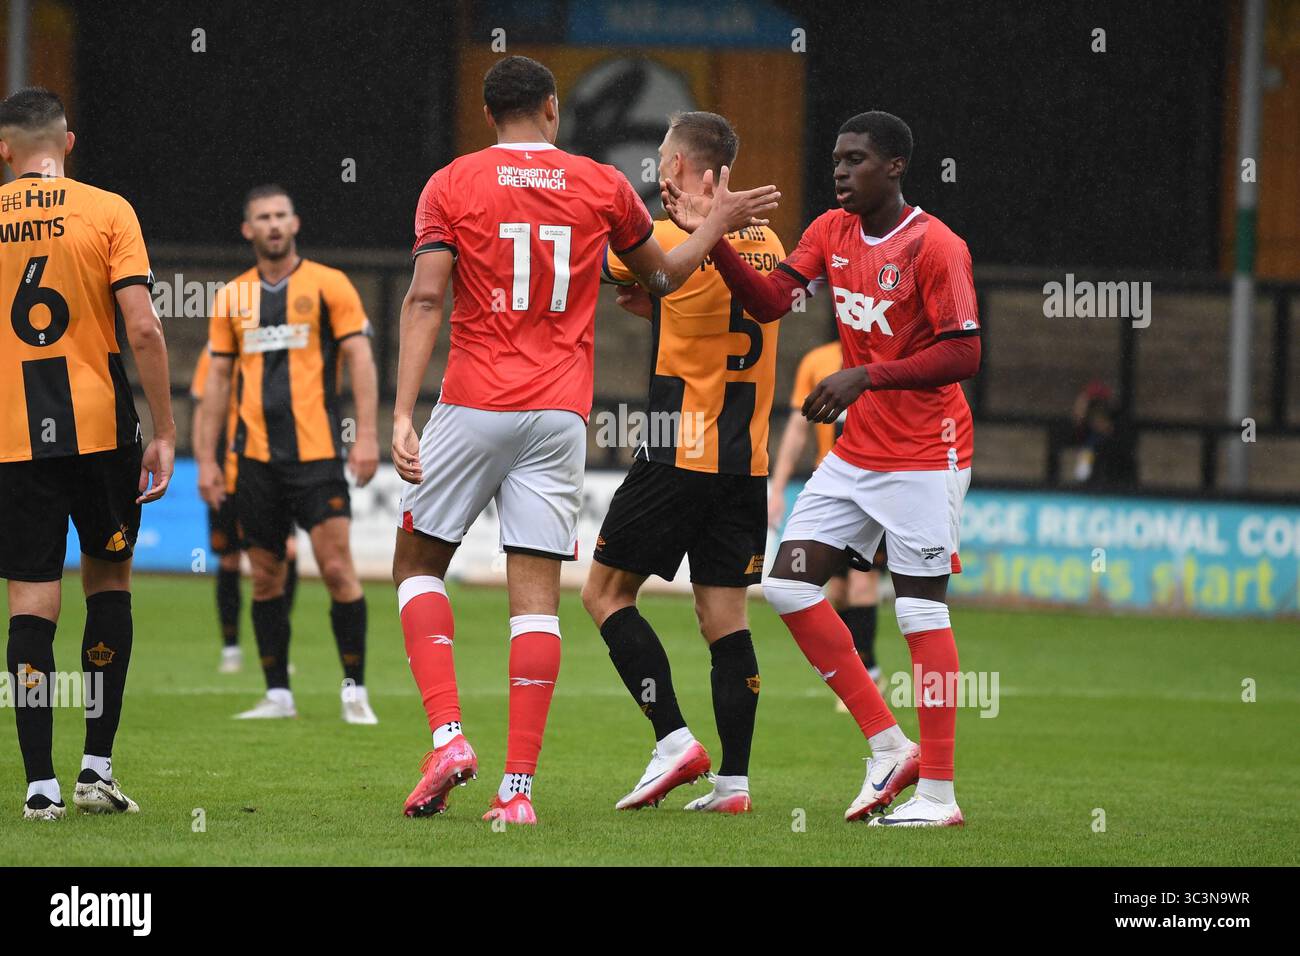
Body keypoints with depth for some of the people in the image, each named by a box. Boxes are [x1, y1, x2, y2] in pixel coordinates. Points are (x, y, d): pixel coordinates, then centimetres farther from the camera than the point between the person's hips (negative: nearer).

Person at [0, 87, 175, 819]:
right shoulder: (107, 212, -2)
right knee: (109, 578, 16)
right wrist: (165, 431, -3)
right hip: (101, 427, 0)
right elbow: (143, 328, -9)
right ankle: (97, 767, 10)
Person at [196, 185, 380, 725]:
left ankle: (354, 690, -2)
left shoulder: (327, 286, 2)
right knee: (266, 577, 5)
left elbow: (360, 359, -2)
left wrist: (367, 435, -12)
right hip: (255, 455, 4)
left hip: (317, 452, -4)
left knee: (337, 568, -10)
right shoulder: (233, 297, 12)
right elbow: (217, 378, 13)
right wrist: (206, 458, 7)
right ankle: (277, 695, 12)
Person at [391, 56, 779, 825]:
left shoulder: (450, 186, 2)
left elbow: (425, 300, -7)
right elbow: (662, 276, 22)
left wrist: (403, 414, -10)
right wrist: (720, 222, 37)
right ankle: (519, 786, -5)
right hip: (561, 414, 1)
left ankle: (448, 735, -5)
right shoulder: (603, 186, 7)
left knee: (418, 564, 14)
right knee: (537, 598, 0)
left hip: (474, 407, -1)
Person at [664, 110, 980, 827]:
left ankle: (938, 794, -2)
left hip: (923, 457, -8)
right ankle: (888, 747, 9)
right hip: (856, 453, 8)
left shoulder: (934, 245, -15)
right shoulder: (832, 232, 7)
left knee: (920, 611, -7)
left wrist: (865, 377, -26)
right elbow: (771, 300, 0)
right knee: (788, 585, 2)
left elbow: (964, 353, -19)